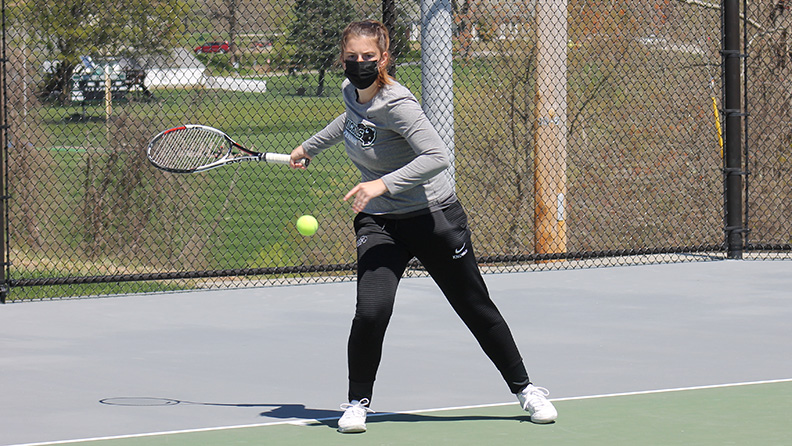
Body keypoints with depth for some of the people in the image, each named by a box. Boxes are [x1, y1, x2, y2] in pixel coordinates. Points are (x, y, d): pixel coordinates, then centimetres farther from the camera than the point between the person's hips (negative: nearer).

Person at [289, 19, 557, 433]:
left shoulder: (397, 103, -22)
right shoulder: (351, 90, 0)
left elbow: (437, 156, -34)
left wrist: (384, 184, -42)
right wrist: (310, 146, 35)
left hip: (434, 217, -4)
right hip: (379, 223, 4)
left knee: (478, 310, 8)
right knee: (370, 313, -17)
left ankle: (525, 389, 27)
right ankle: (357, 402, 3)